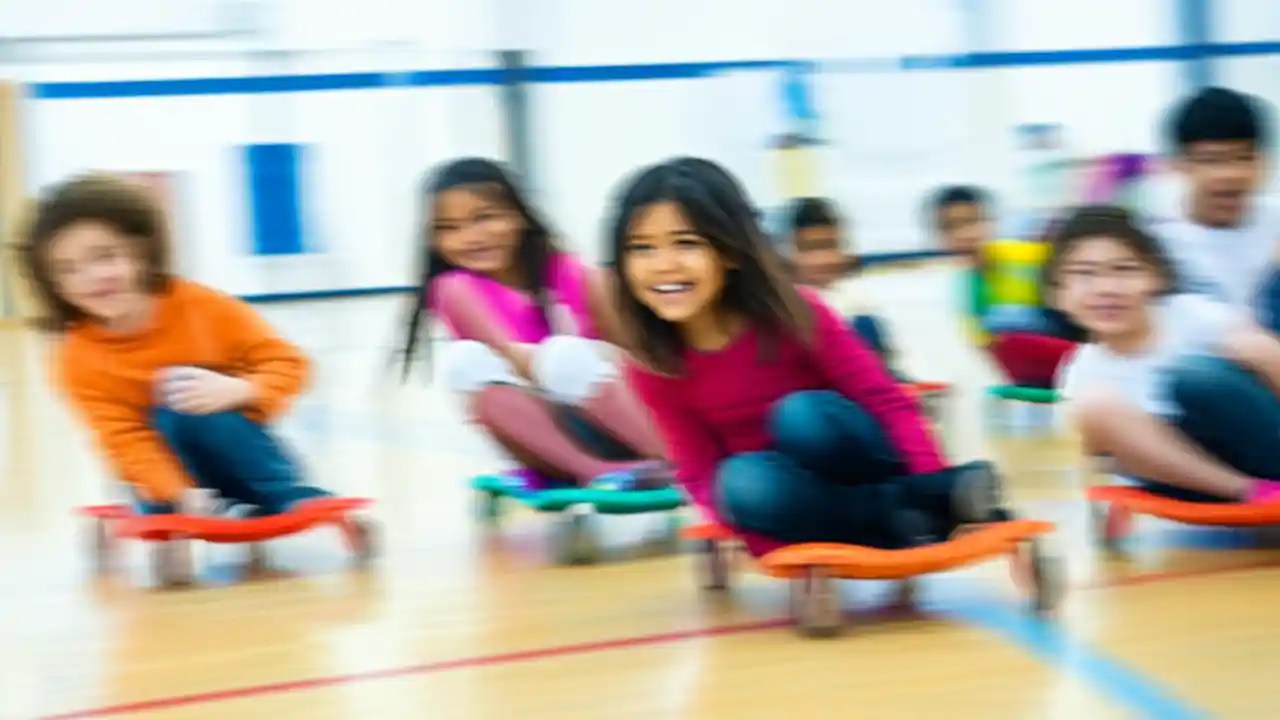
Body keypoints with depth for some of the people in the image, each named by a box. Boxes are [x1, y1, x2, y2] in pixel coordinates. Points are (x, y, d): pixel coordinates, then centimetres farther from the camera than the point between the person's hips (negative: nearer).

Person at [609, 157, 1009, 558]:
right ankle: (905, 519, -27)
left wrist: (936, 486, -31)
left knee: (801, 414, -33)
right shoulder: (652, 369, -10)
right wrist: (774, 544, -23)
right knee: (742, 480, -32)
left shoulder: (792, 314, -16)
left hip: (867, 473, -2)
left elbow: (887, 401, -16)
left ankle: (930, 500, -25)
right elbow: (699, 474, -6)